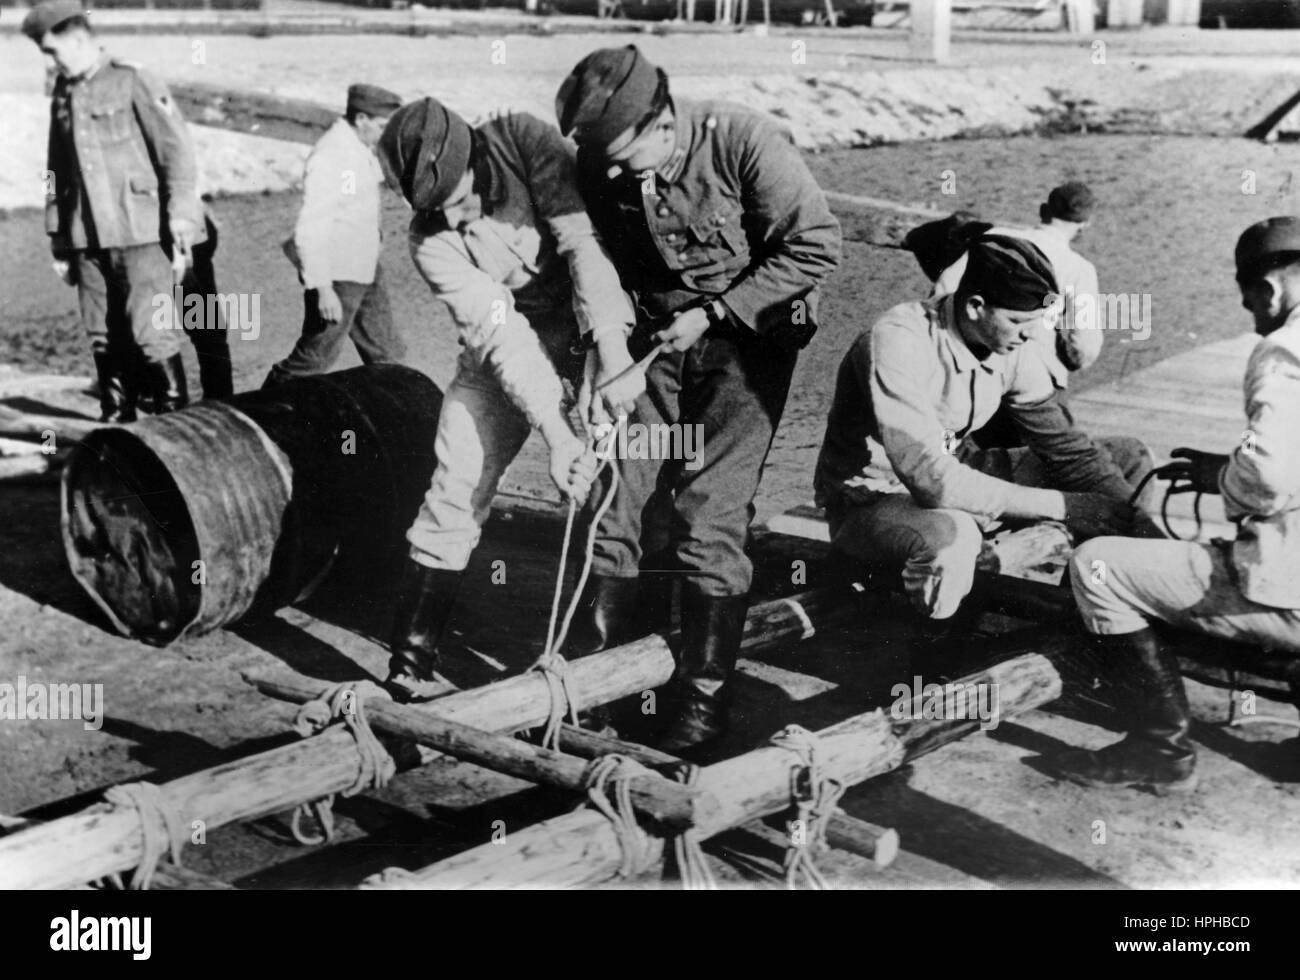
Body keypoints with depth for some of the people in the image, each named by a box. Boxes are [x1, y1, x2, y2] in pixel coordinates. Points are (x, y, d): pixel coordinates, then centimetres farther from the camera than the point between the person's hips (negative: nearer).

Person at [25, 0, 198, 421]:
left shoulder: (134, 82, -4)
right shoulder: (63, 93, 15)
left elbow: (178, 155, -7)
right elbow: (56, 172, 20)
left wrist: (180, 229, -10)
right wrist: (59, 242, 19)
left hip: (140, 234, -6)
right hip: (88, 240, 6)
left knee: (151, 333, -8)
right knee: (104, 340, 7)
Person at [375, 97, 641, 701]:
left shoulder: (522, 142, -21)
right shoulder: (430, 241, -17)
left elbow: (585, 241, -29)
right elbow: (499, 333, -26)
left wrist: (614, 361, -38)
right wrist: (556, 435, -34)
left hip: (599, 327, 0)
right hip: (510, 343, 1)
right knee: (458, 486, -8)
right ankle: (410, 663, 1)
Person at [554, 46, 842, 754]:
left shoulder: (743, 142, -22)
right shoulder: (601, 171, -8)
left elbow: (816, 247, -17)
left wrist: (714, 313, -18)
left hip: (749, 339, -4)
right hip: (656, 337, 5)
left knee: (707, 515, -10)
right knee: (614, 500, 0)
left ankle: (705, 698, 4)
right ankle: (594, 655, 18)